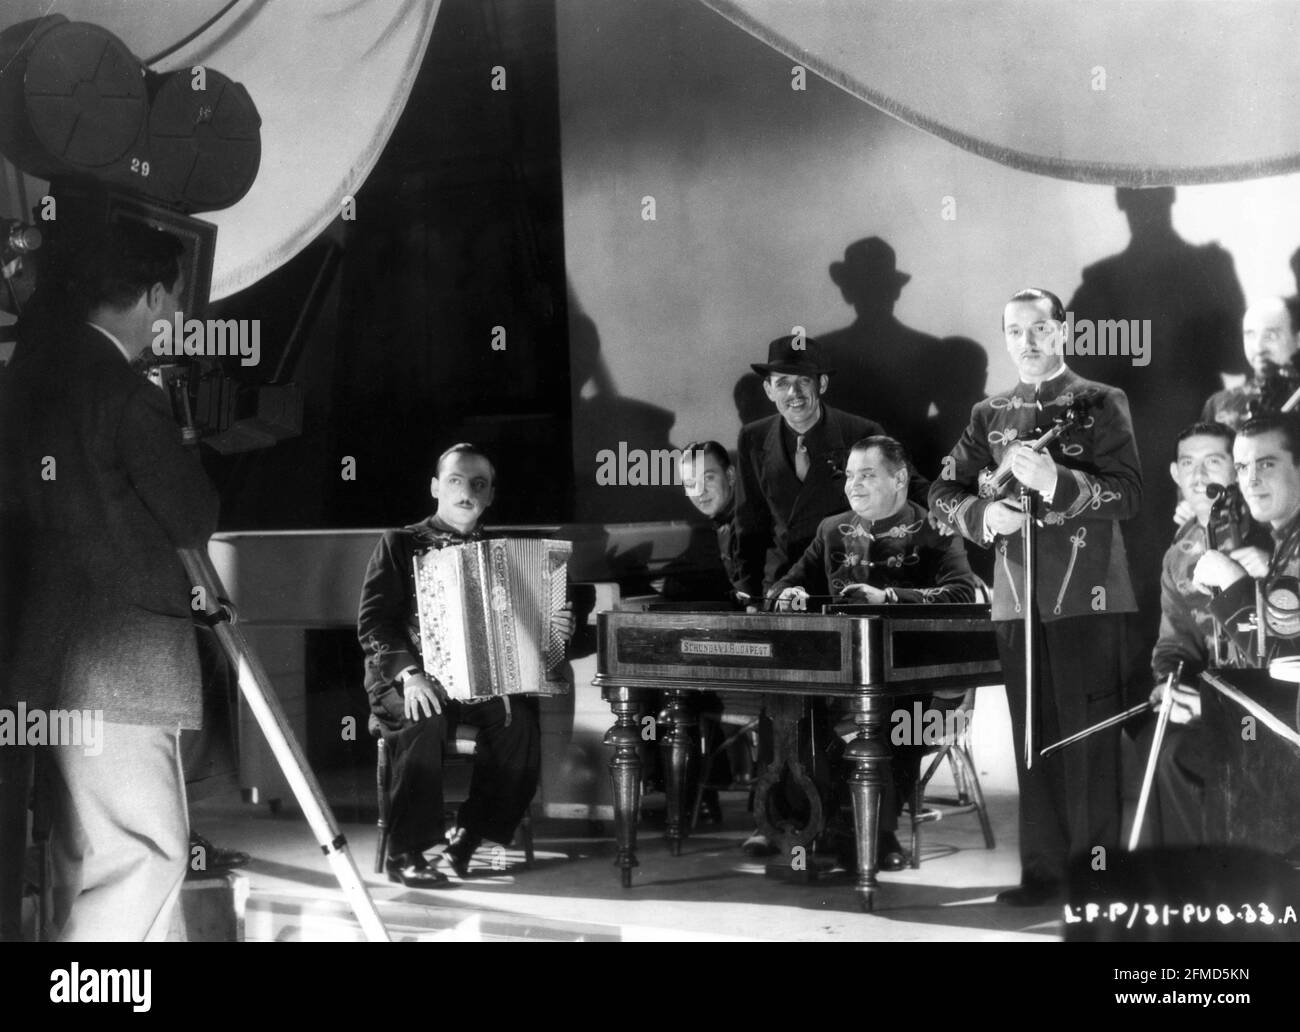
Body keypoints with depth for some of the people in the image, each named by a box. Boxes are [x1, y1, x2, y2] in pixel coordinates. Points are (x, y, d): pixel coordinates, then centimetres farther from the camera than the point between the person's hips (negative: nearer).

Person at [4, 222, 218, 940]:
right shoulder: (127, 395, -18)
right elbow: (195, 521, -10)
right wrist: (185, 452, 7)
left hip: (60, 658, 9)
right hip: (120, 662, -9)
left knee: (88, 853, 17)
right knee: (146, 853, -6)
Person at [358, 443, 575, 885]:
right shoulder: (401, 544, 6)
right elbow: (372, 621, -3)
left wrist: (553, 628, -6)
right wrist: (408, 674, -19)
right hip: (407, 681, -3)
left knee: (519, 718, -28)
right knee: (425, 721, -36)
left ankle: (469, 839, -16)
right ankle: (405, 853, -25)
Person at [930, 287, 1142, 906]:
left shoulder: (1101, 404, 2)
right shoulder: (990, 415, 14)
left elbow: (1128, 494, -8)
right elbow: (944, 492, 12)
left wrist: (1056, 480, -22)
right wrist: (984, 514, -9)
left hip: (1087, 597, -4)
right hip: (1018, 599, 4)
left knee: (1090, 734, -4)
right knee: (1035, 738, 6)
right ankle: (1044, 869, 11)